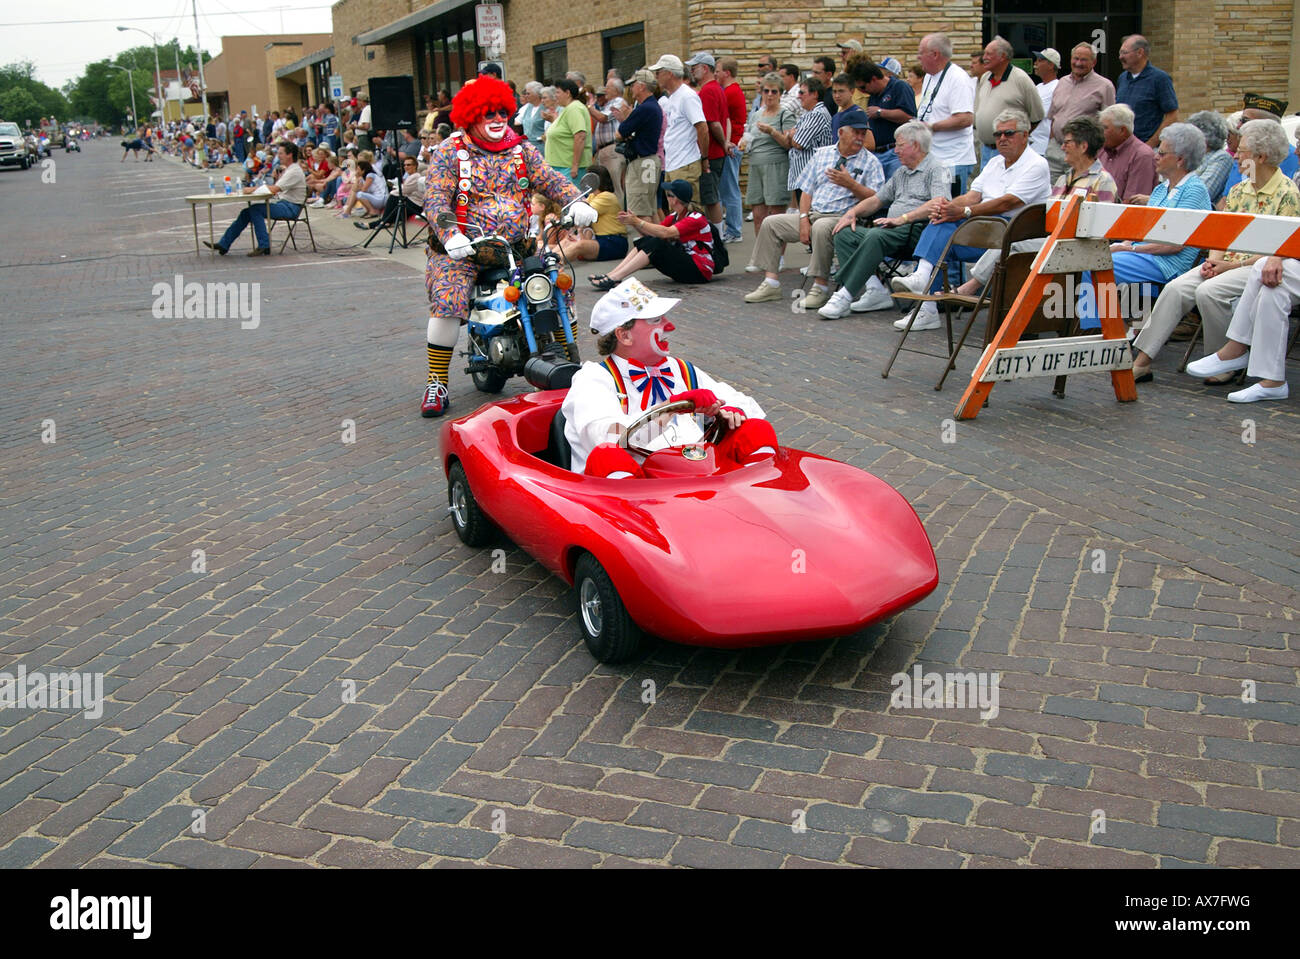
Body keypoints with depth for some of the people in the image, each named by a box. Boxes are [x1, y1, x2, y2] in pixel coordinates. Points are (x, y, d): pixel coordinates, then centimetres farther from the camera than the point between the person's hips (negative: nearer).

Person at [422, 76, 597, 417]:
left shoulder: (522, 149, 11)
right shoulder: (450, 152, -1)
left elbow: (550, 179, 2)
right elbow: (435, 199, -10)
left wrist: (575, 201, -20)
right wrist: (450, 235, -29)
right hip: (463, 249, -3)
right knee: (446, 301, -25)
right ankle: (436, 383, -14)